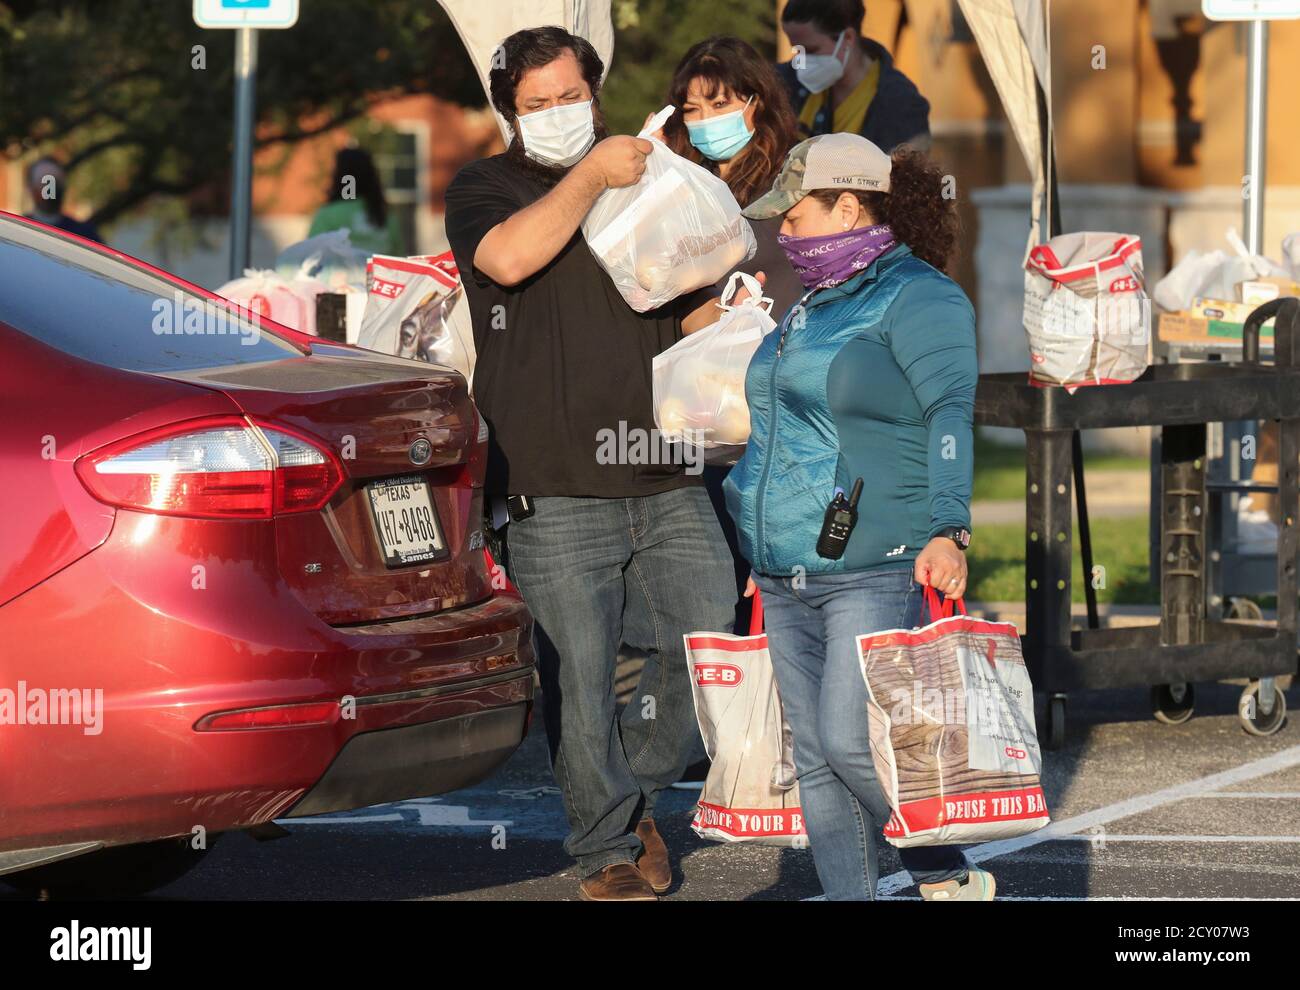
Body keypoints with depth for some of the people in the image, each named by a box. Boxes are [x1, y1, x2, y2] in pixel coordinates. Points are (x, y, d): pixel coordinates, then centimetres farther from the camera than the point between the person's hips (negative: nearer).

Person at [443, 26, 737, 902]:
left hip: (665, 484, 4)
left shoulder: (645, 182, 19)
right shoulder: (486, 189, 4)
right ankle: (606, 848, 12)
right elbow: (508, 257, -20)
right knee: (582, 681, -2)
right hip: (557, 497, -4)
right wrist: (591, 176, -13)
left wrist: (733, 304, 3)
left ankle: (637, 787, 25)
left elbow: (690, 317, 25)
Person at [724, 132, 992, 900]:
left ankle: (950, 879, 0)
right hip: (791, 582, 9)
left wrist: (947, 530, -30)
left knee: (851, 742, -16)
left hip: (877, 572, -9)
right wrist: (766, 560, 28)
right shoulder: (817, 306, 20)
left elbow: (950, 415, -18)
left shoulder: (917, 298, -7)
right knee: (816, 760, 5)